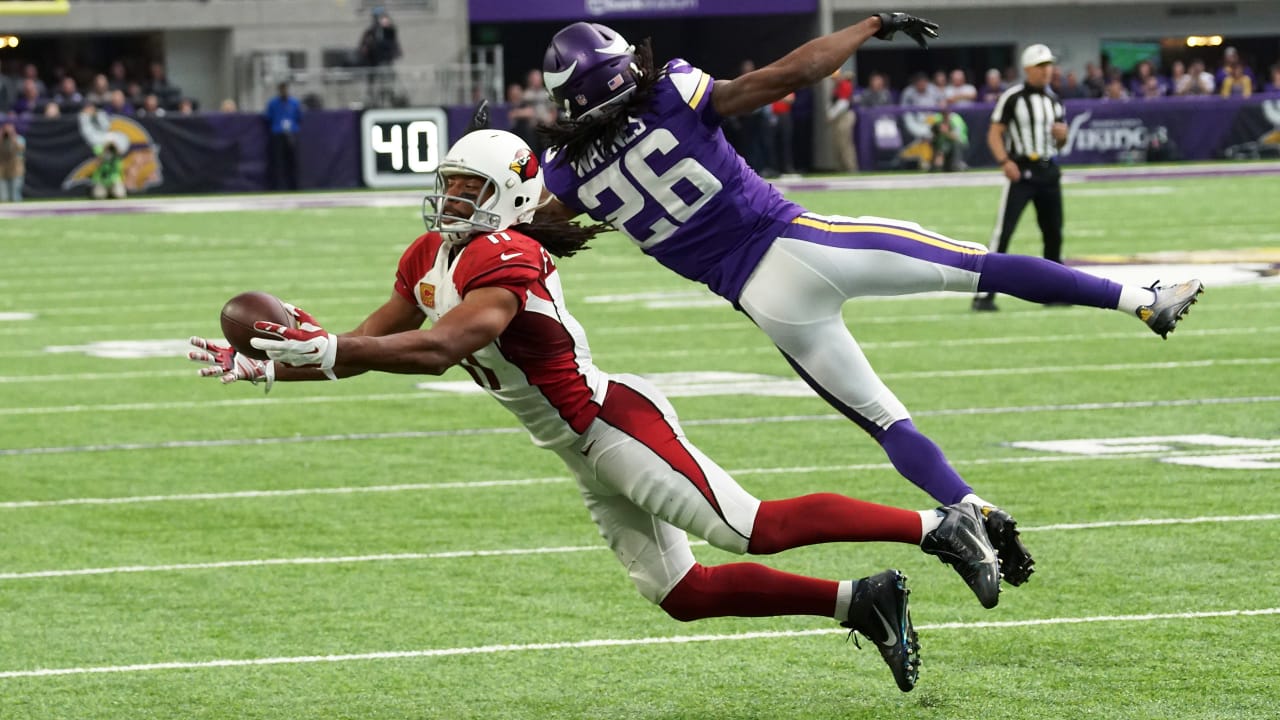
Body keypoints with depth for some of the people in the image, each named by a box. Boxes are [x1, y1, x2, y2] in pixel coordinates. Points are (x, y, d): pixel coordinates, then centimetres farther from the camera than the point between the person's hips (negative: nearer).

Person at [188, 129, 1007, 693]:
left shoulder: (504, 262, -20)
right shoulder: (428, 261, 10)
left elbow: (440, 348, -34)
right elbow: (368, 346, 15)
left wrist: (328, 348, -35)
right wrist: (262, 368, 5)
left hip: (613, 419, -10)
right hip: (587, 455, 10)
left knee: (756, 528, -17)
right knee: (680, 593, 6)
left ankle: (940, 526, -8)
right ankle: (862, 604, 10)